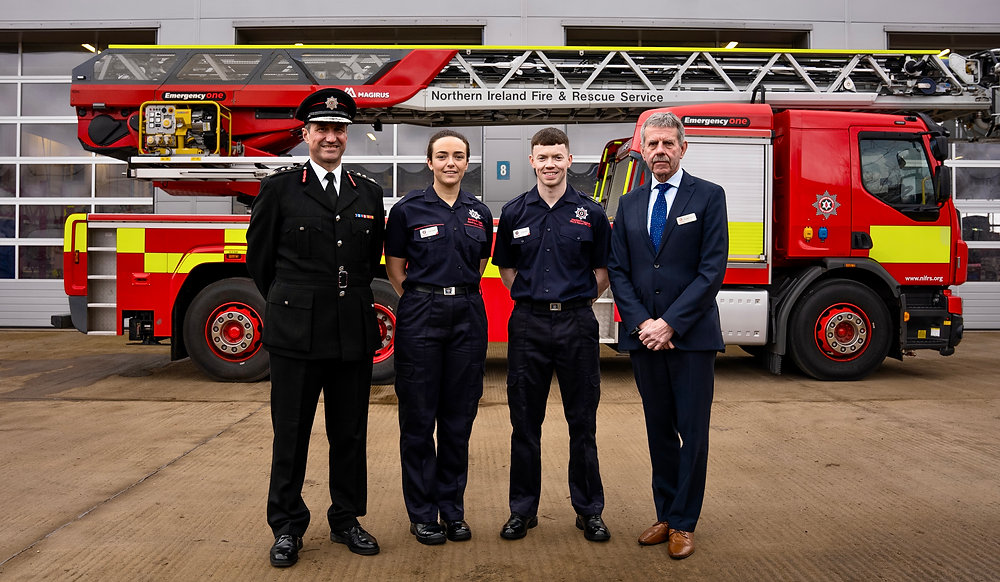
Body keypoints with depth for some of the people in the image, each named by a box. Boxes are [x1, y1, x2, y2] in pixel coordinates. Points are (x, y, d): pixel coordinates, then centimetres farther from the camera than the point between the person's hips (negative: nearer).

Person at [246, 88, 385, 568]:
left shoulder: (369, 194, 10)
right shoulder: (279, 188, 1)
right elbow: (259, 258, 7)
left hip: (354, 333, 3)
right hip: (296, 331, -3)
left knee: (350, 433, 11)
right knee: (291, 433, 6)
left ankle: (346, 519, 26)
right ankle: (287, 526, 21)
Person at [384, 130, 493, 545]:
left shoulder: (480, 213, 9)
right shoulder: (407, 209, 0)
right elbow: (394, 268, 5)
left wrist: (459, 296, 12)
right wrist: (423, 301, 3)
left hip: (467, 317, 3)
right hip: (420, 317, -3)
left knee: (459, 417, 8)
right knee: (419, 417, 3)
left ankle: (453, 508, 21)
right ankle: (422, 512, 15)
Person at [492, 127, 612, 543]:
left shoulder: (591, 213, 3)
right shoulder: (515, 212, 6)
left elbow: (602, 270, 9)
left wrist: (575, 303, 5)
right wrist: (531, 298, 7)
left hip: (576, 325, -1)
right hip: (527, 325, 1)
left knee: (583, 423, 6)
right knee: (525, 423, 7)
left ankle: (589, 510, 19)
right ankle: (523, 509, 20)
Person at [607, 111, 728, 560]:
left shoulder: (708, 196, 0)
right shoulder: (630, 204, 12)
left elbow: (713, 268, -8)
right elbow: (618, 270, 8)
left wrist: (671, 323, -14)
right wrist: (641, 323, -7)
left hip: (692, 335, -3)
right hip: (643, 336, 4)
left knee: (692, 432, 3)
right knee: (659, 430, 11)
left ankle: (683, 522, 15)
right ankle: (665, 515, 23)